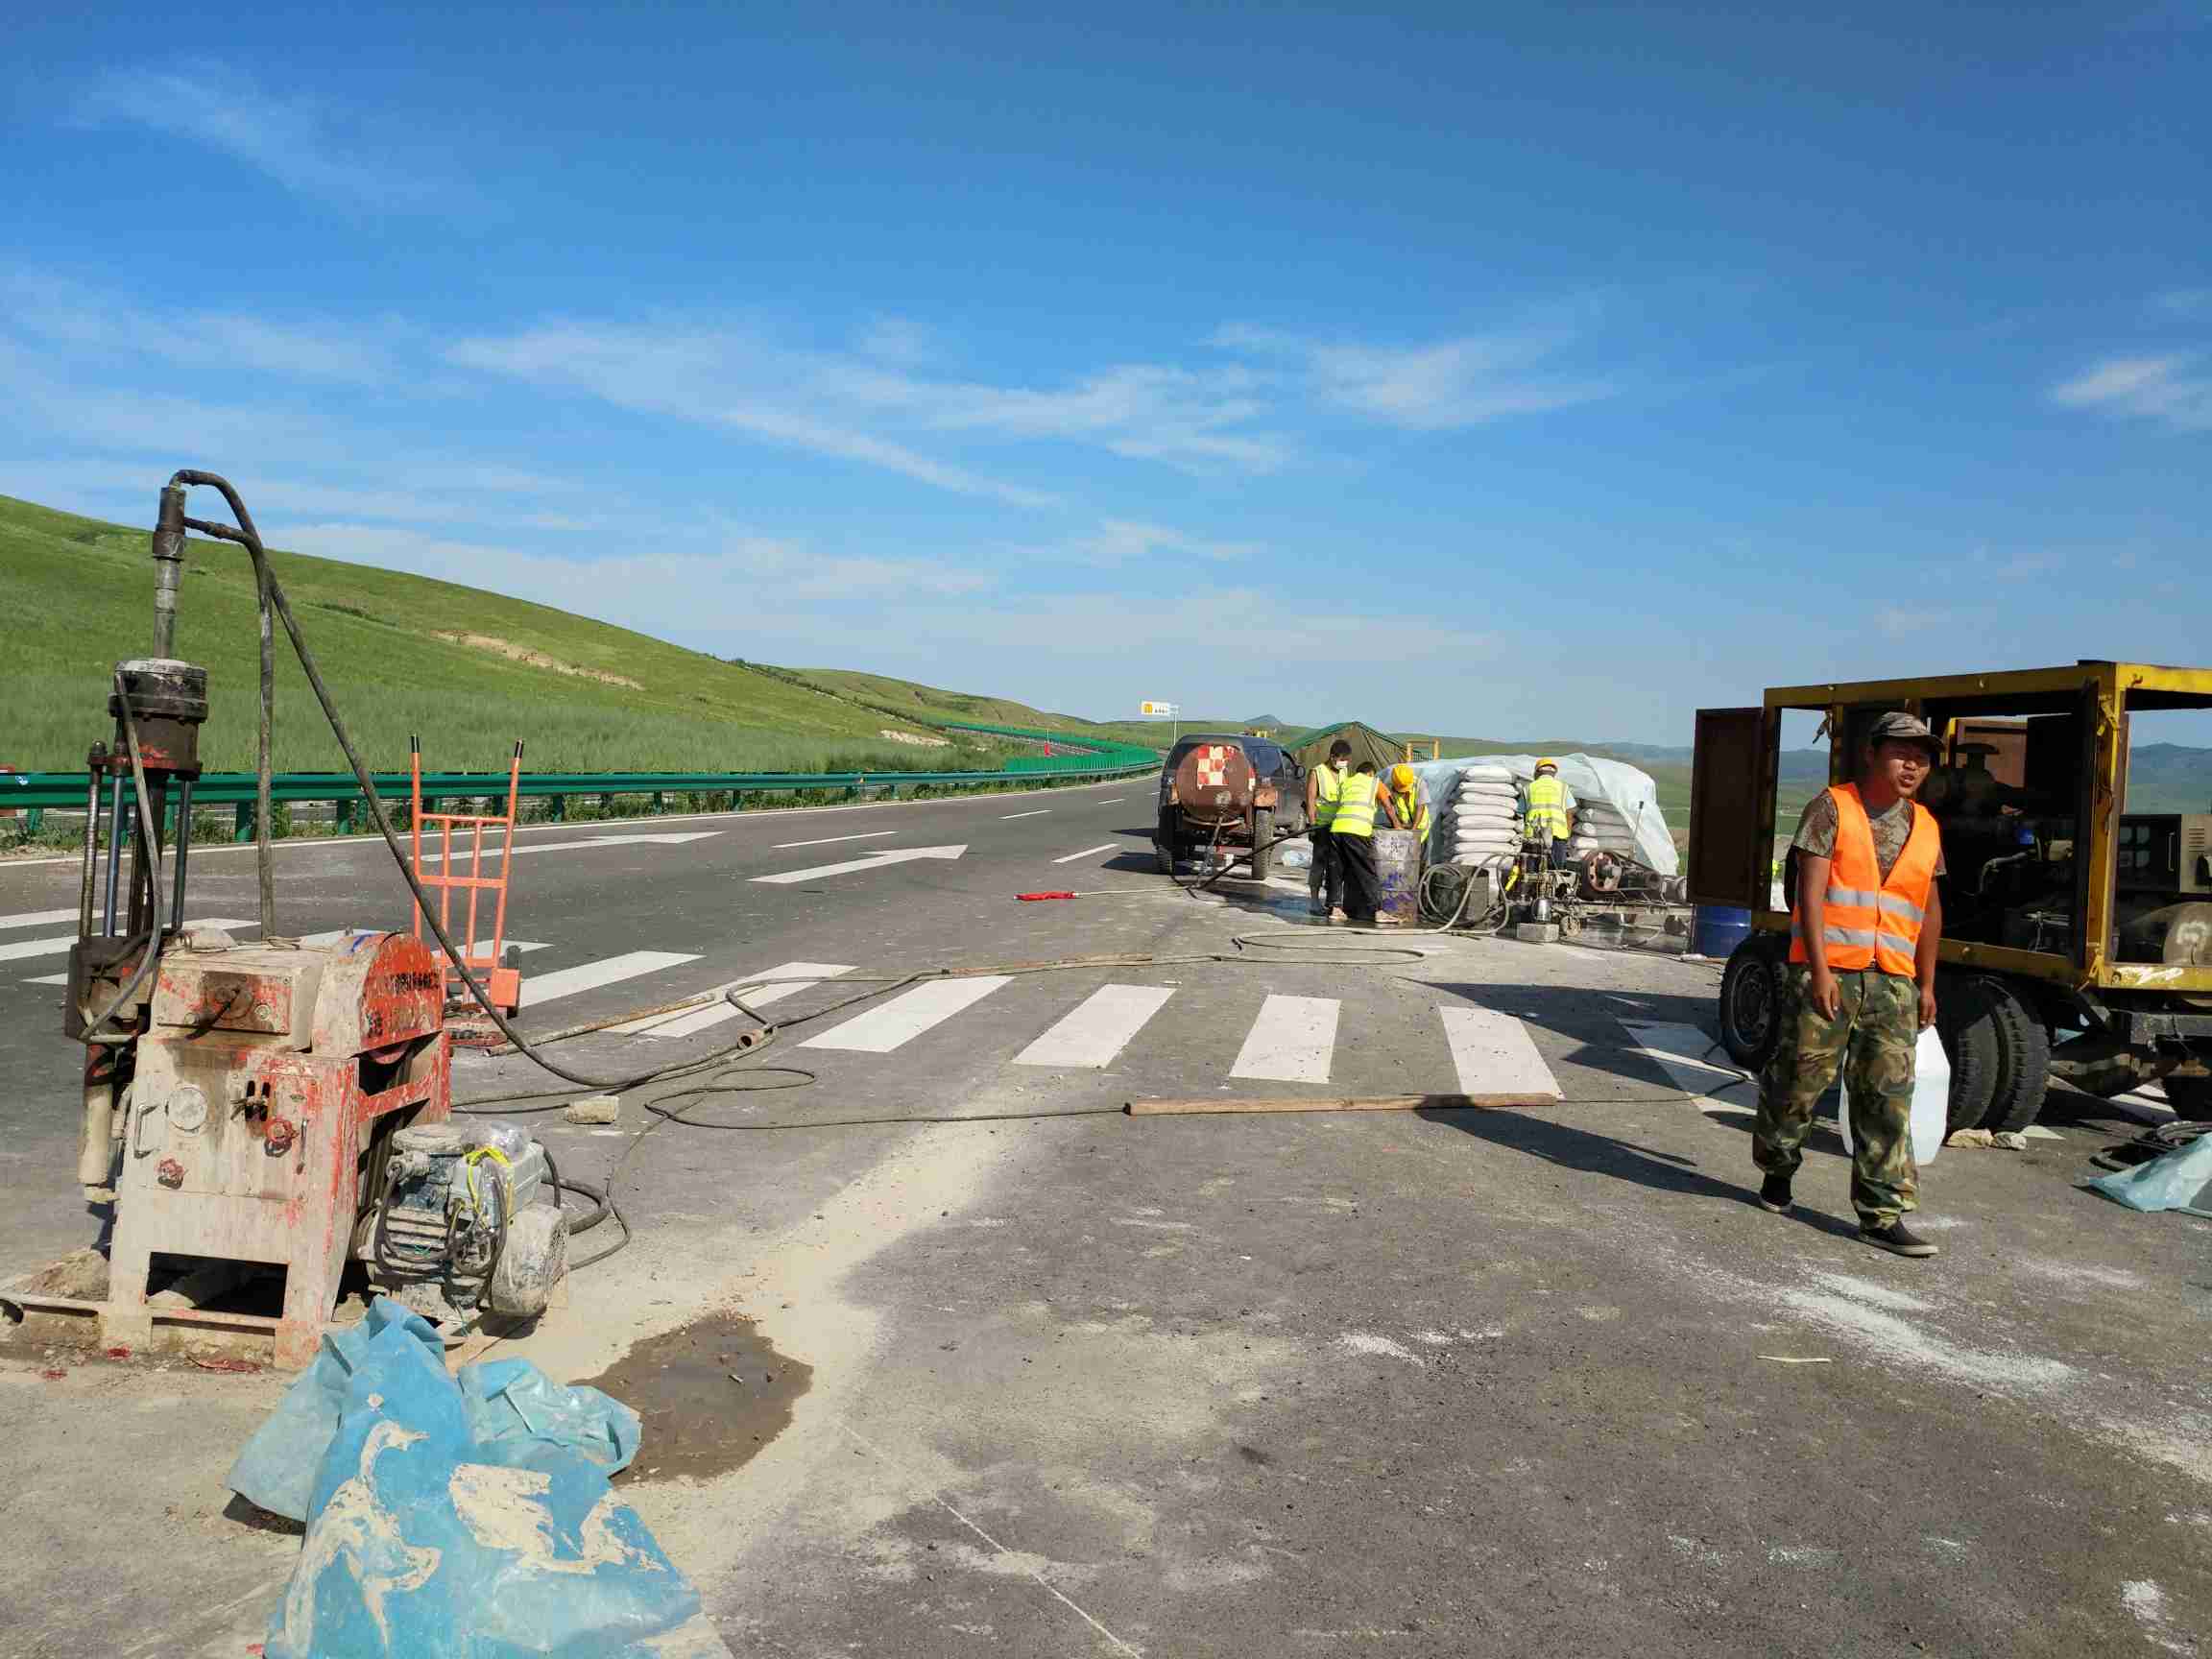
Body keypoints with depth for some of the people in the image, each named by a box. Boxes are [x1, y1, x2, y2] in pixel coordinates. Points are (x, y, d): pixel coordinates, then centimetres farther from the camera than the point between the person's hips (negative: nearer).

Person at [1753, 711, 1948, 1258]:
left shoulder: (1925, 828, 14)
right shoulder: (1833, 807, -2)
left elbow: (1929, 910, 20)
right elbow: (1811, 890, -9)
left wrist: (1926, 984, 17)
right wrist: (1820, 970, -16)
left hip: (1892, 980, 5)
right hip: (1827, 970, -4)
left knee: (1888, 1093, 0)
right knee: (1800, 1076, 3)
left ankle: (1882, 1214, 3)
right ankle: (1776, 1169, 27)